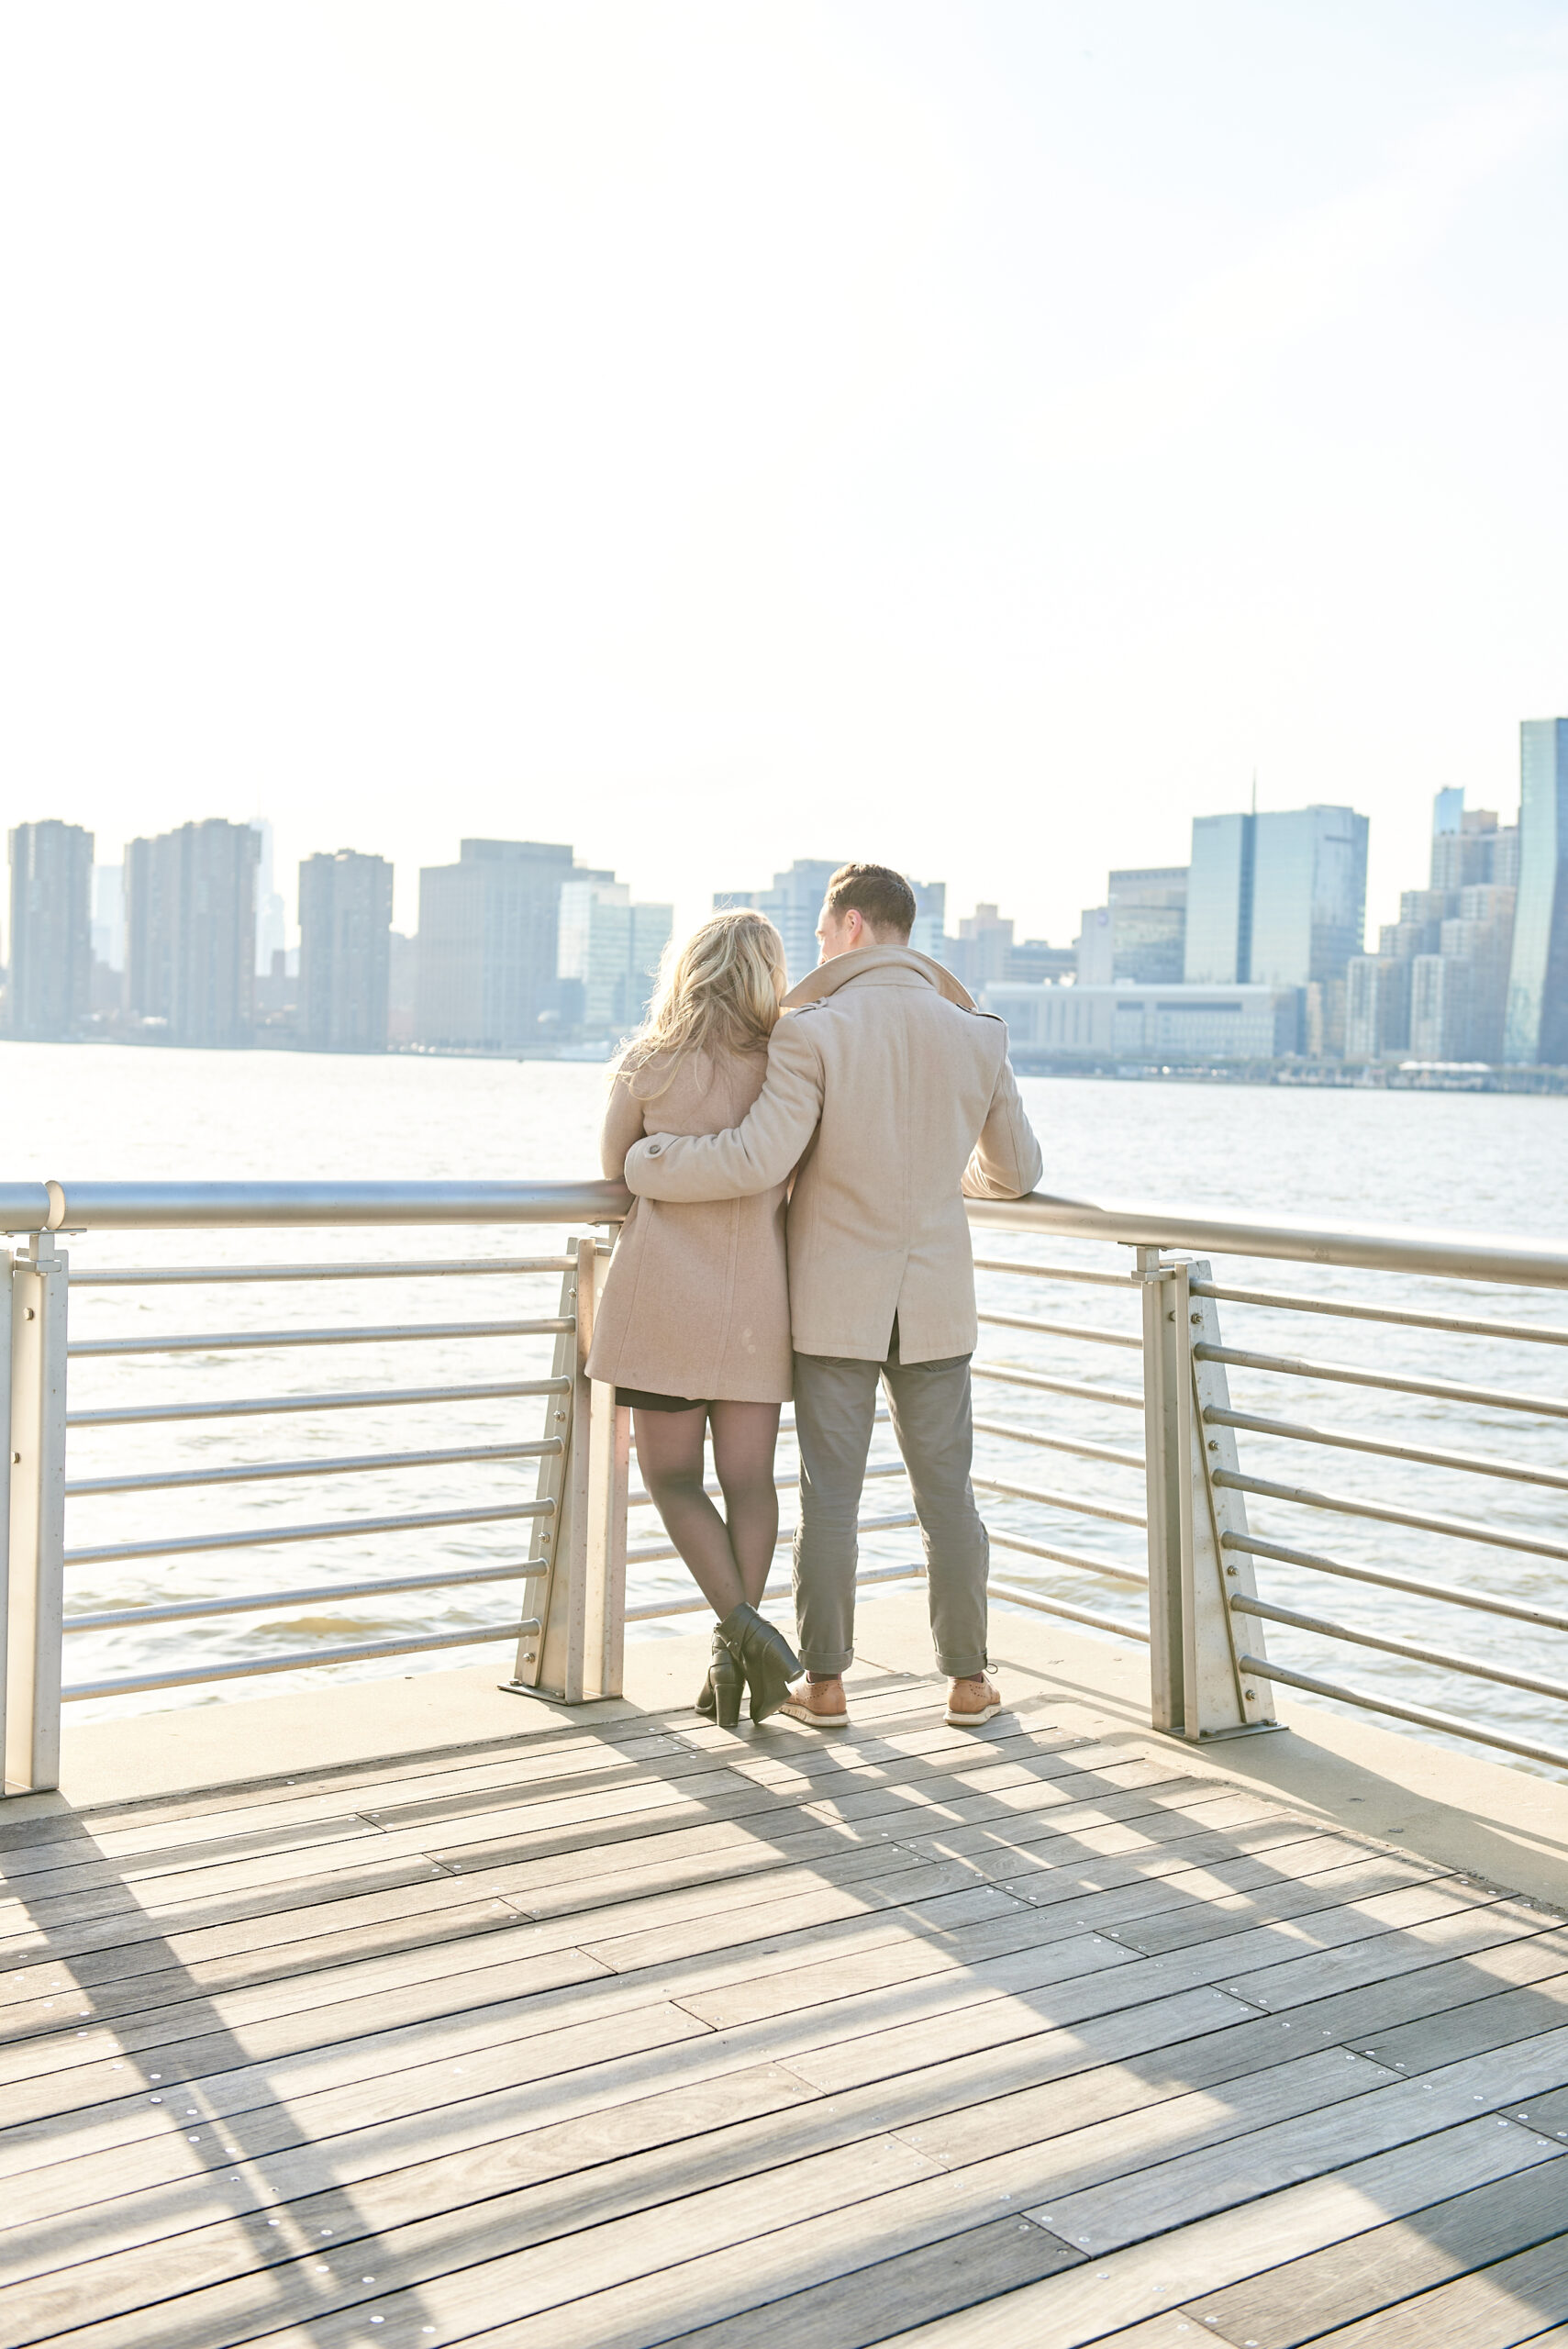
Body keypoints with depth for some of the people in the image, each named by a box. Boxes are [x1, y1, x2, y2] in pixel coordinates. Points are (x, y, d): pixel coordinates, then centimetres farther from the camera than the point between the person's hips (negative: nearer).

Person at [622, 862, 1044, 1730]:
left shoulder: (813, 1032, -14)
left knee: (829, 1495, 6)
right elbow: (1015, 1169, 10)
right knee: (946, 1493, 12)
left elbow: (755, 1162, -23)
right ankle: (968, 1679, 18)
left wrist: (643, 1162, -8)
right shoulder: (975, 1036, 0)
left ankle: (824, 1683, 13)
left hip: (834, 1301, -3)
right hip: (934, 1302, 3)